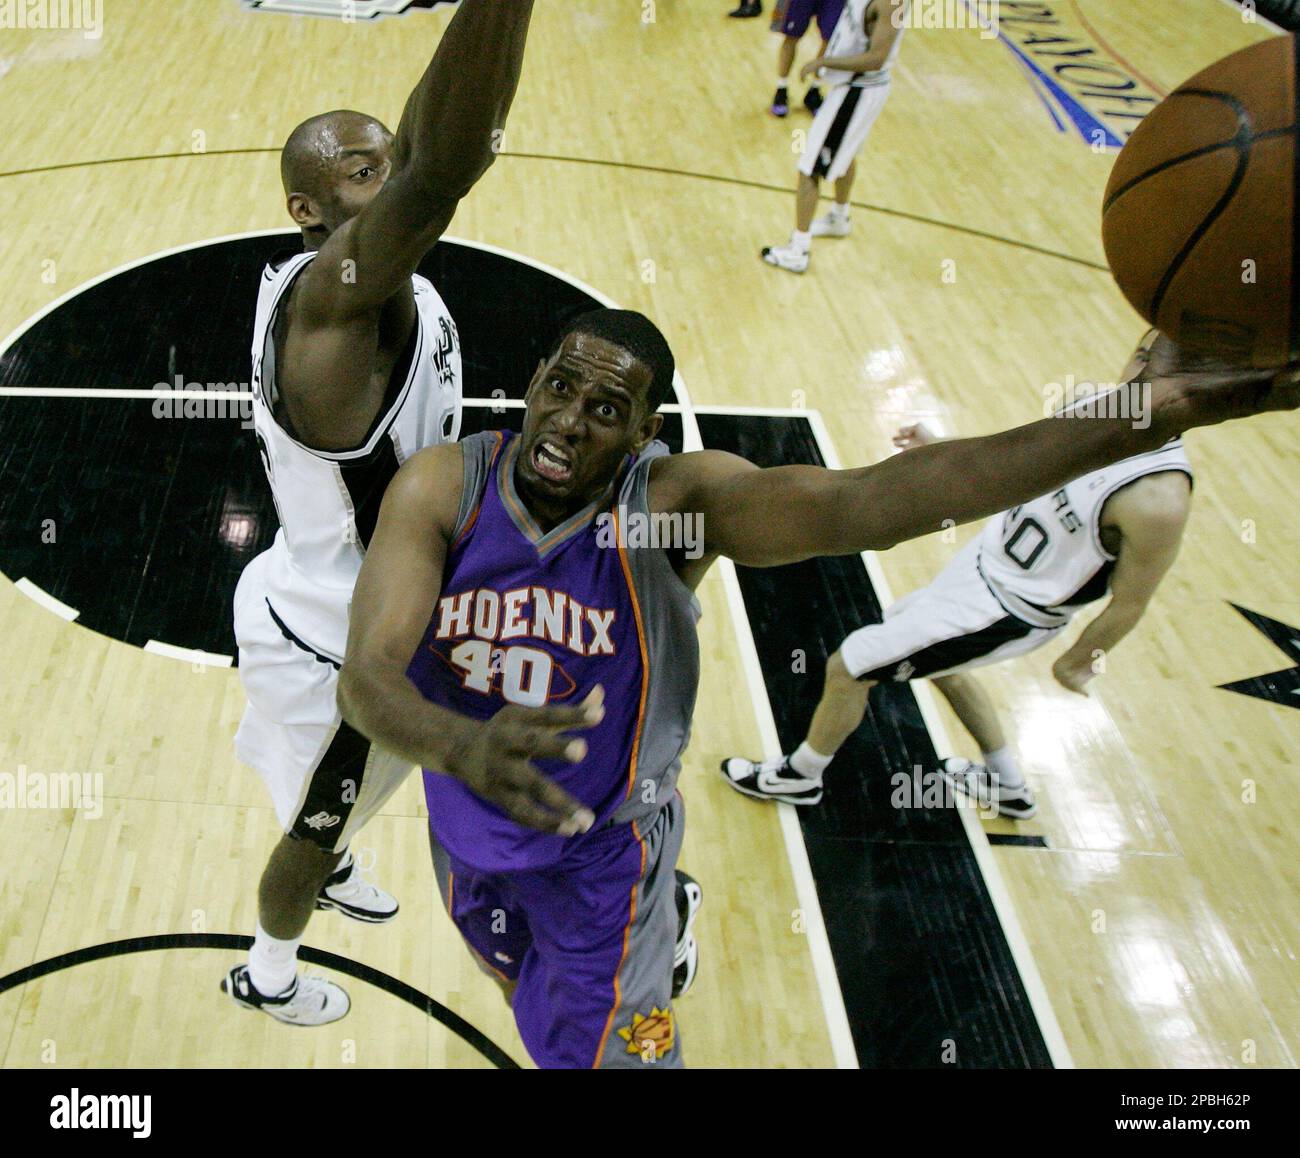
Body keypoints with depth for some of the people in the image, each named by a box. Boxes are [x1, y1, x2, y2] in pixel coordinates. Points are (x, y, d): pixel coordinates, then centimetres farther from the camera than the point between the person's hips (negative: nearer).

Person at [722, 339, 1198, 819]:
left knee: (847, 667, 2)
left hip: (1002, 608, -8)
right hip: (984, 559, 8)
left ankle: (800, 776, 31)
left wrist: (1075, 662, -2)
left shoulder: (1158, 500, -33)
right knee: (935, 661, 32)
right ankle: (1008, 787, 49)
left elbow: (1128, 604, -18)